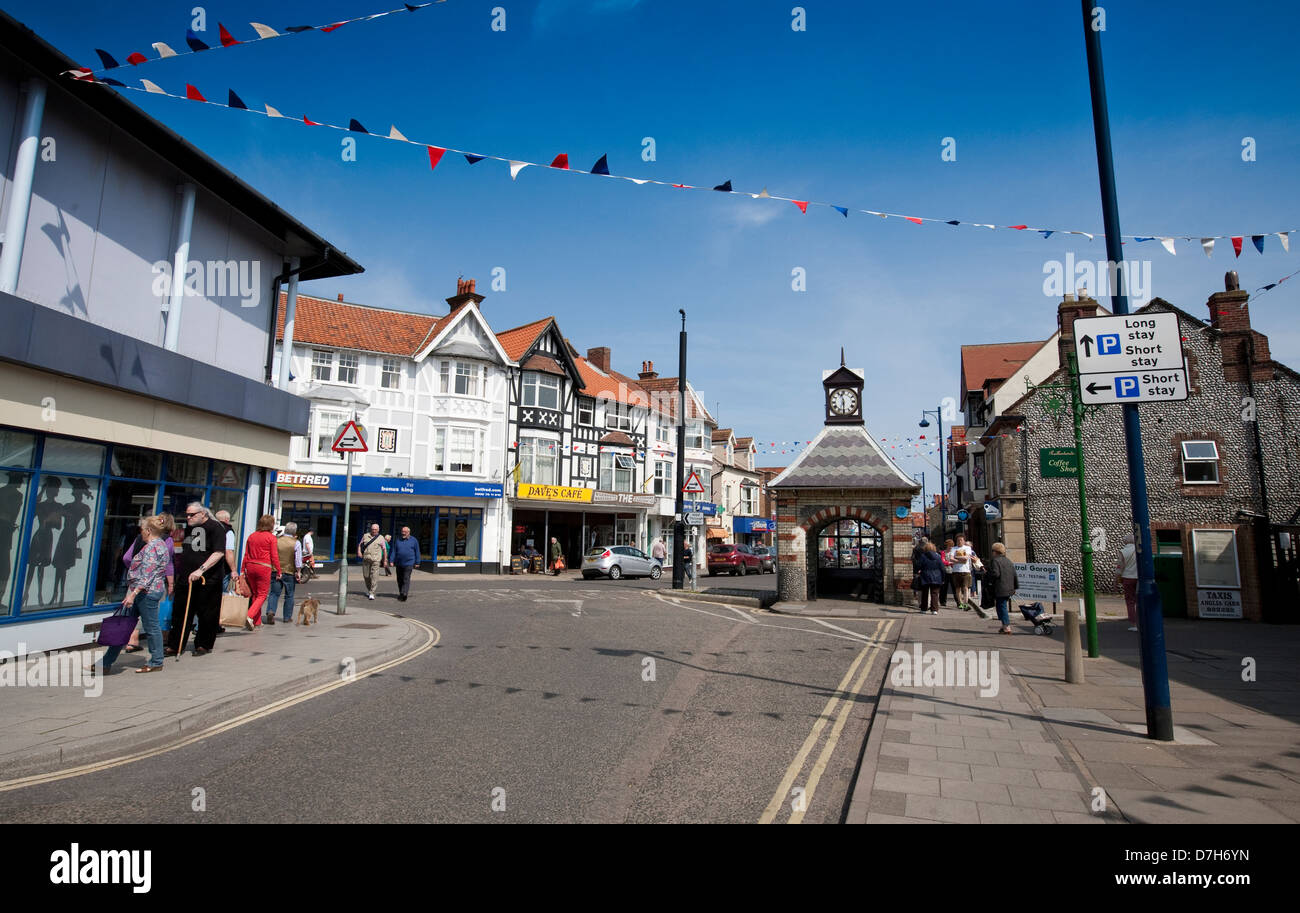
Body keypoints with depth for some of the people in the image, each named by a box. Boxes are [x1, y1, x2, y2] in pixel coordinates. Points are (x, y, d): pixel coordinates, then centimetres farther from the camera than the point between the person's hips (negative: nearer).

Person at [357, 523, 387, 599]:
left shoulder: (381, 538, 3)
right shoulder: (365, 536, 10)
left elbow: (384, 550, 4)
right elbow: (360, 544, 16)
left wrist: (385, 561, 1)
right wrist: (359, 552, -5)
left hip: (376, 559, -3)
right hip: (366, 559, 3)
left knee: (374, 576, -10)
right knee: (366, 575, 9)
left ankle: (371, 593, -9)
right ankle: (368, 589, 34)